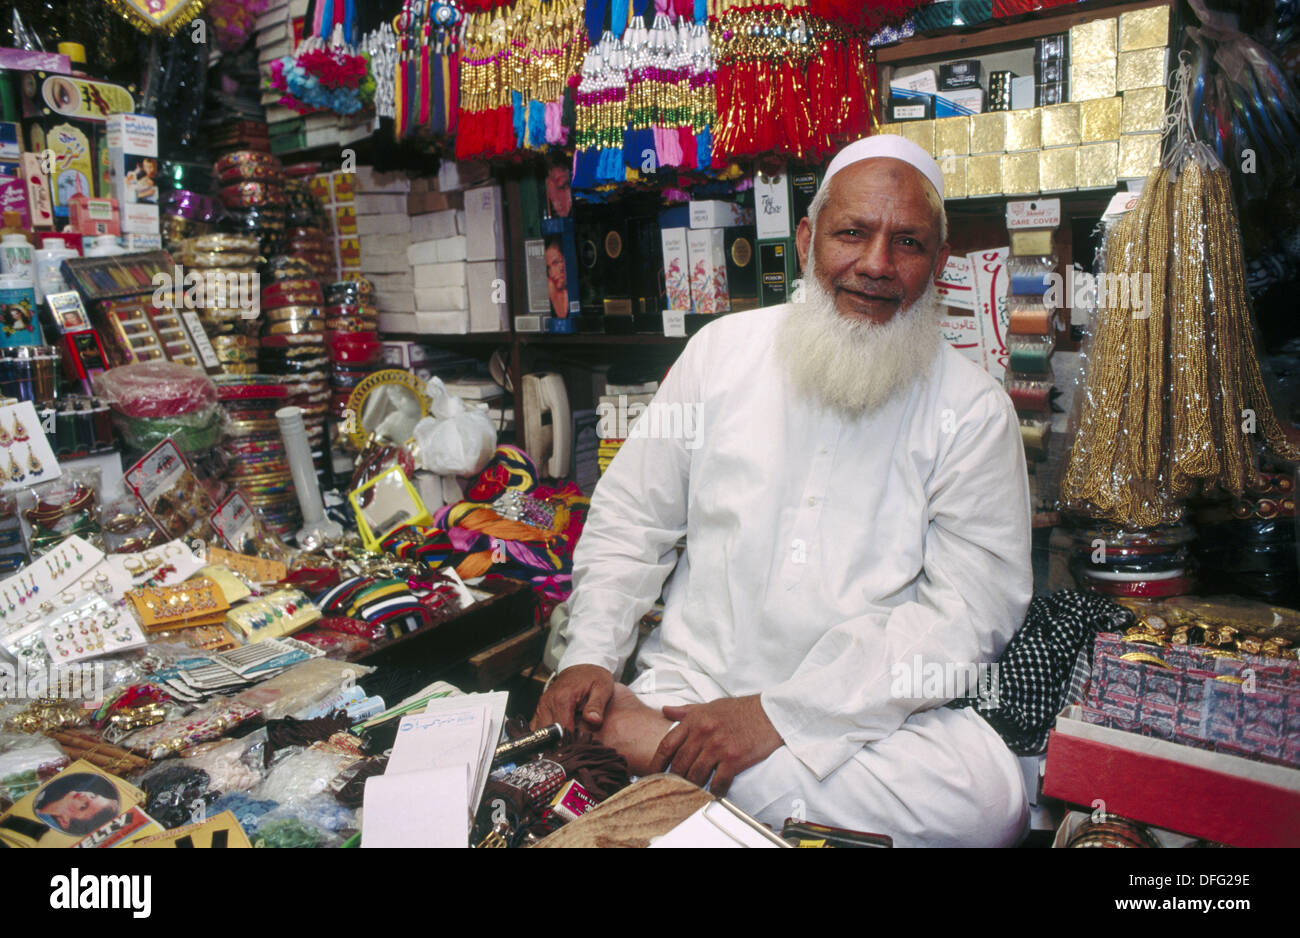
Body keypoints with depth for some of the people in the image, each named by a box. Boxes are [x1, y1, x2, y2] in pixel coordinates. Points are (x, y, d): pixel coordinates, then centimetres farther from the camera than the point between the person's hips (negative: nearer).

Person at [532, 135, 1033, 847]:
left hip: (865, 713, 2)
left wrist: (781, 713, -19)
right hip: (688, 682, -1)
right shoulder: (721, 349, 6)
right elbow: (629, 518, 10)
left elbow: (971, 610, -11)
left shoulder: (973, 411, -2)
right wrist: (589, 655, -6)